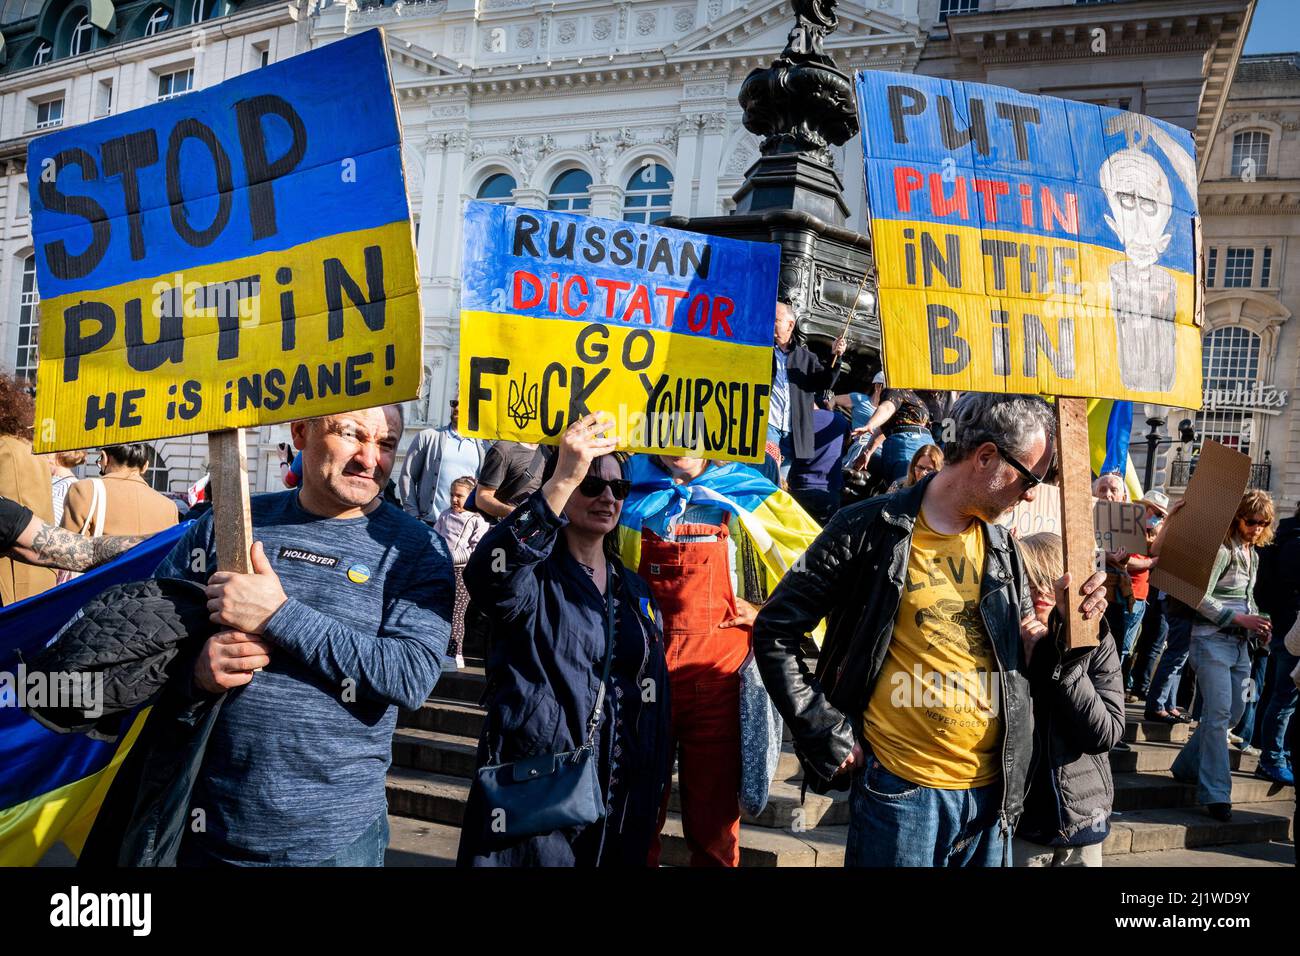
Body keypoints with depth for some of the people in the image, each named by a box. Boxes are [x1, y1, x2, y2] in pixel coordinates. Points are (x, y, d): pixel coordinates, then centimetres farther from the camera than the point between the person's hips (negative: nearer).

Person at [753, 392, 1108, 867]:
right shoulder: (870, 529, -11)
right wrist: (827, 734, -12)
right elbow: (774, 633, -8)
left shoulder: (1002, 546, 7)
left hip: (993, 790, 6)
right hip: (900, 790, -5)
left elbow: (1022, 653, 17)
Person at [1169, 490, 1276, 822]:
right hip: (1213, 641, -9)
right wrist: (1241, 619, -19)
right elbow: (1202, 599, -17)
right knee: (1219, 713, -11)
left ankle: (1187, 767, 27)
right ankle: (1215, 794, -7)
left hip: (1240, 644, 9)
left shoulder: (1252, 554, 14)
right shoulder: (1223, 550, -12)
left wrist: (1258, 626, 6)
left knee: (1236, 710, 12)